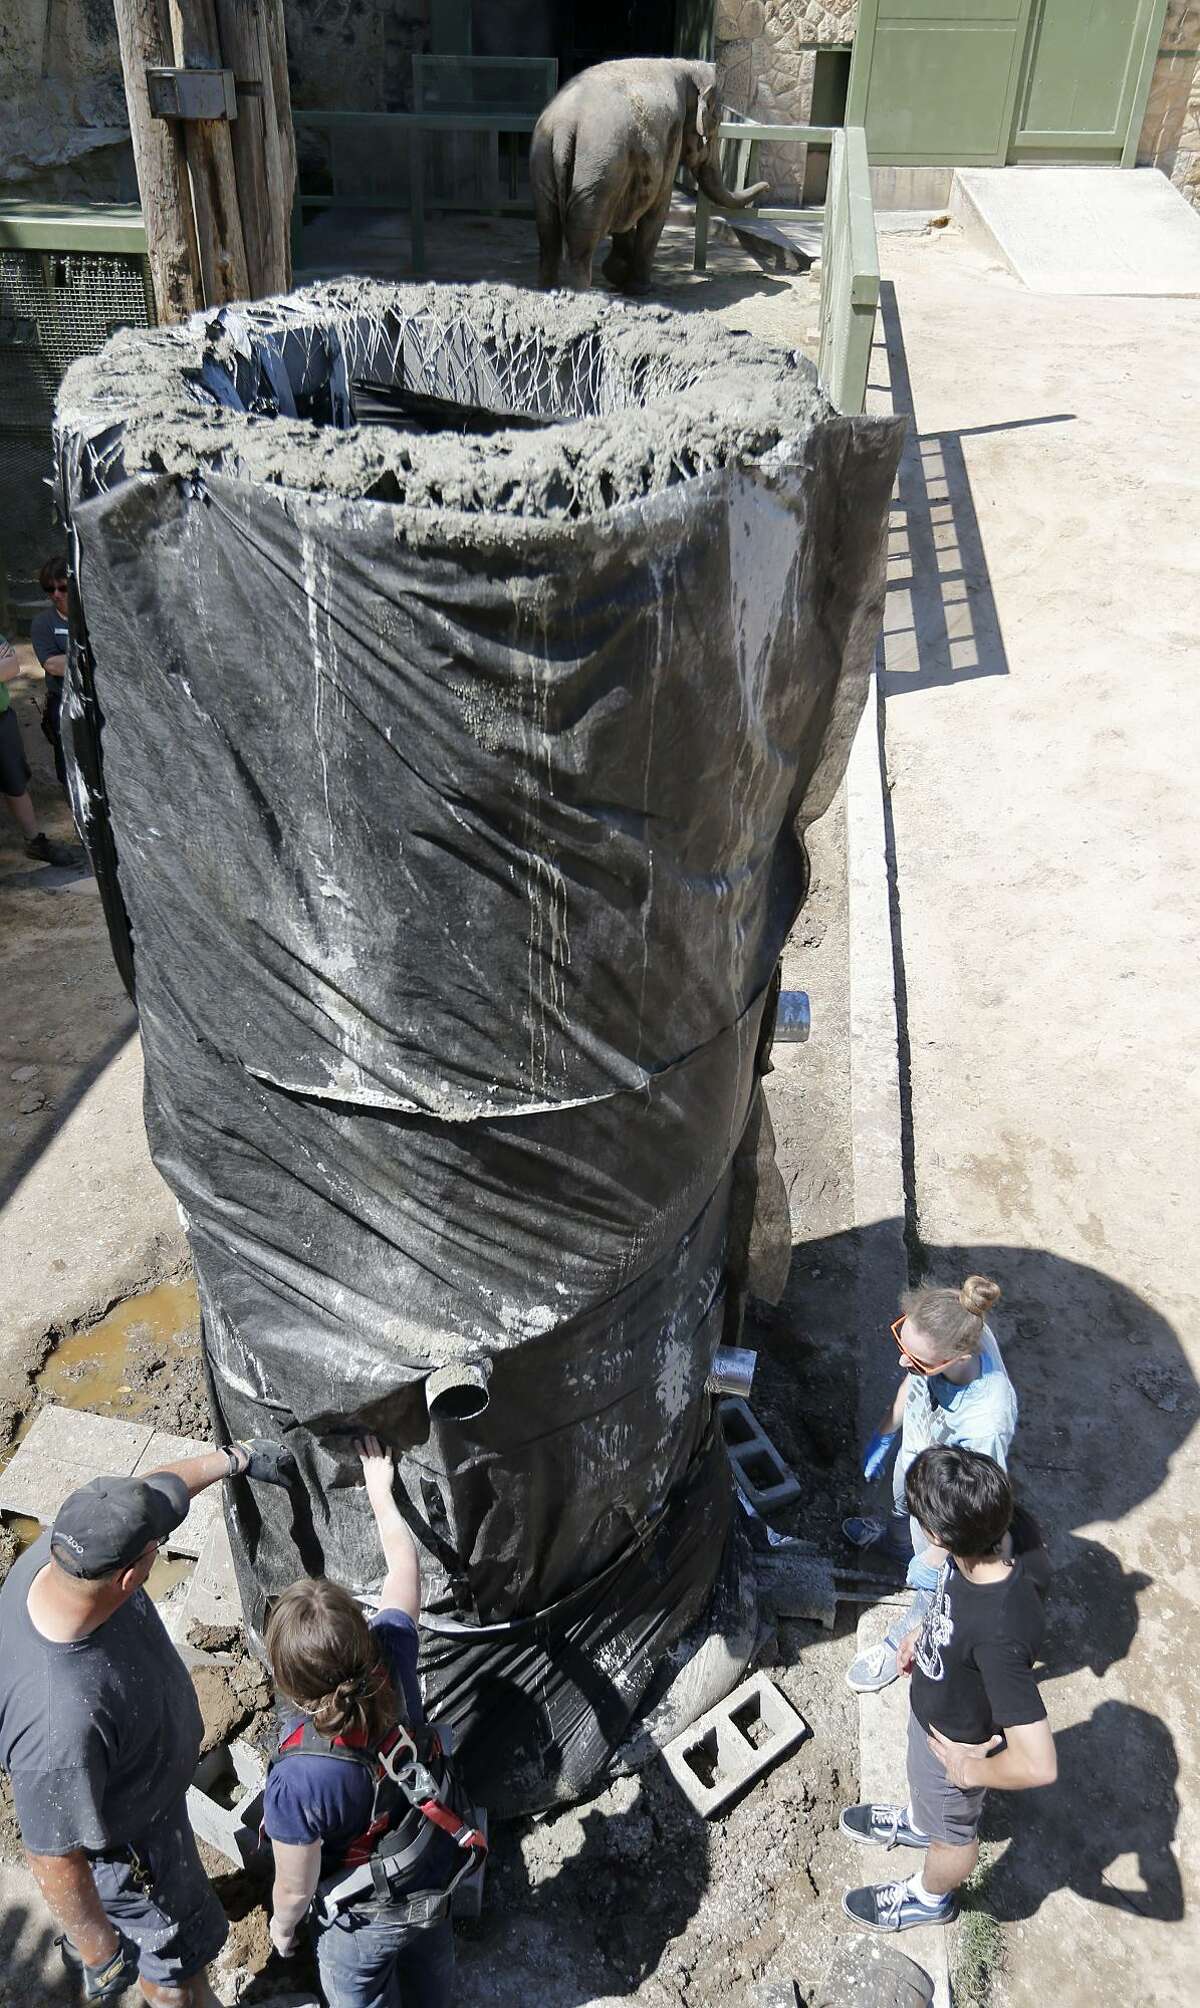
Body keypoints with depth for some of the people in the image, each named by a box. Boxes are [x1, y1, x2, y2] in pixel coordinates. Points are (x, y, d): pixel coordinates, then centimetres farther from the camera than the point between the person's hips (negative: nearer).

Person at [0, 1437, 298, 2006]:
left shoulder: (59, 1549, -28)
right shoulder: (62, 1719, -48)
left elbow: (158, 1486, -8)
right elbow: (55, 1858, -33)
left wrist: (236, 1458, 7)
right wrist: (97, 1951, -16)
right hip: (125, 1843, -7)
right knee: (176, 1958, 23)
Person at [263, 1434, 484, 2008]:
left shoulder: (296, 1783, -42)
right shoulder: (392, 1664, -33)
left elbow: (295, 1889, -23)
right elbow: (404, 1566, -14)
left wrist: (282, 1925, 0)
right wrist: (380, 1491, -2)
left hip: (367, 1920, -4)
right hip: (438, 1877, 4)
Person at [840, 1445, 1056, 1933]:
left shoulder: (1000, 1635, -48)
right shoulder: (1006, 1531, -28)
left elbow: (1038, 1765, -42)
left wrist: (971, 1771, -24)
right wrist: (927, 1630, 0)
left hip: (958, 1743, -6)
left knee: (951, 1829, 28)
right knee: (922, 1779, 37)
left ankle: (930, 1898, 59)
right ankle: (916, 1822, 69)